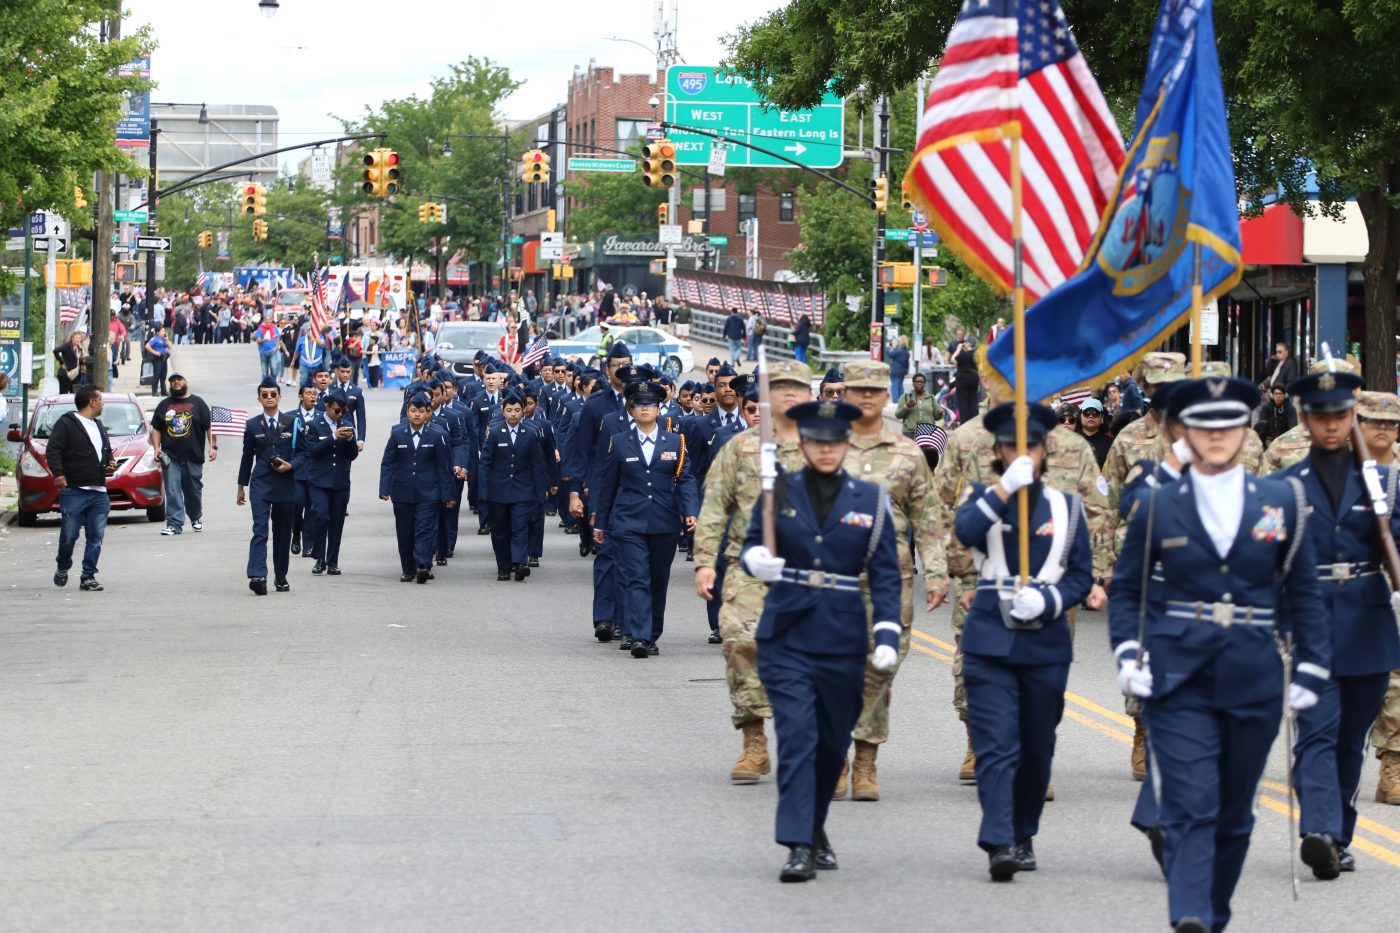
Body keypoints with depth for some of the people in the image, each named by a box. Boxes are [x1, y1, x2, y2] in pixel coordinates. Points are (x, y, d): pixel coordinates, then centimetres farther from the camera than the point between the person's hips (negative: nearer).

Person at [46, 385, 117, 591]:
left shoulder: (99, 426, 22)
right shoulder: (66, 424, -2)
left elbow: (107, 452, 33)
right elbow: (53, 451, -11)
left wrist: (111, 464, 11)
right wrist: (58, 473, -24)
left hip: (99, 492, 7)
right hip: (74, 491, -6)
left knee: (96, 536, 0)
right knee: (69, 534, -3)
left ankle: (88, 576, 5)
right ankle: (63, 568, 21)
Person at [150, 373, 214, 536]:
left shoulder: (197, 403, 6)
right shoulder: (164, 405, 11)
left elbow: (210, 427, 3)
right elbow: (156, 429, 14)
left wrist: (213, 446, -7)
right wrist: (156, 448, 1)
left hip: (193, 456, -1)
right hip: (170, 457, 1)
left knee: (194, 490, 10)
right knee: (172, 492, -9)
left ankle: (196, 519, 31)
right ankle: (174, 524, -11)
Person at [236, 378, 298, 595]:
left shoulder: (292, 422, 5)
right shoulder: (252, 425, 6)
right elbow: (247, 457, 10)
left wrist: (290, 465, -11)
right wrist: (242, 486, 11)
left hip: (285, 484, 1)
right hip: (261, 484, -1)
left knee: (283, 532, 8)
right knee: (259, 530, -14)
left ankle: (281, 577, 21)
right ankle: (257, 577, -25)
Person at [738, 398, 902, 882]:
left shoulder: (870, 499, 3)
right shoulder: (779, 492, 2)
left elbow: (885, 573, 3)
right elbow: (751, 545, 7)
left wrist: (887, 634, -7)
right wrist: (756, 560, -18)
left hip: (843, 638, 2)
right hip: (786, 636, -2)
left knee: (832, 742, 12)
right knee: (796, 736, -13)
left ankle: (814, 828, 33)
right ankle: (799, 846, -14)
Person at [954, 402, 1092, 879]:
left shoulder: (1066, 507, 9)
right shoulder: (982, 498, 5)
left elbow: (1082, 576, 7)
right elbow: (965, 531, -18)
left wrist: (1047, 599, -11)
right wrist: (1004, 489, -29)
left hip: (1047, 642, 2)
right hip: (989, 639, -2)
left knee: (1037, 748, 9)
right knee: (996, 745, -13)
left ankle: (1023, 836, 25)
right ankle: (999, 844, -20)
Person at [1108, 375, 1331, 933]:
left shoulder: (1281, 501, 4)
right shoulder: (1156, 507, 2)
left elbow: (1304, 591, 9)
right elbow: (1125, 587, 9)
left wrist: (1310, 668, 4)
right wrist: (1127, 652, -5)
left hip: (1253, 681, 2)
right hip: (1179, 681, -2)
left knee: (1234, 812, 10)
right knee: (1190, 805, -14)